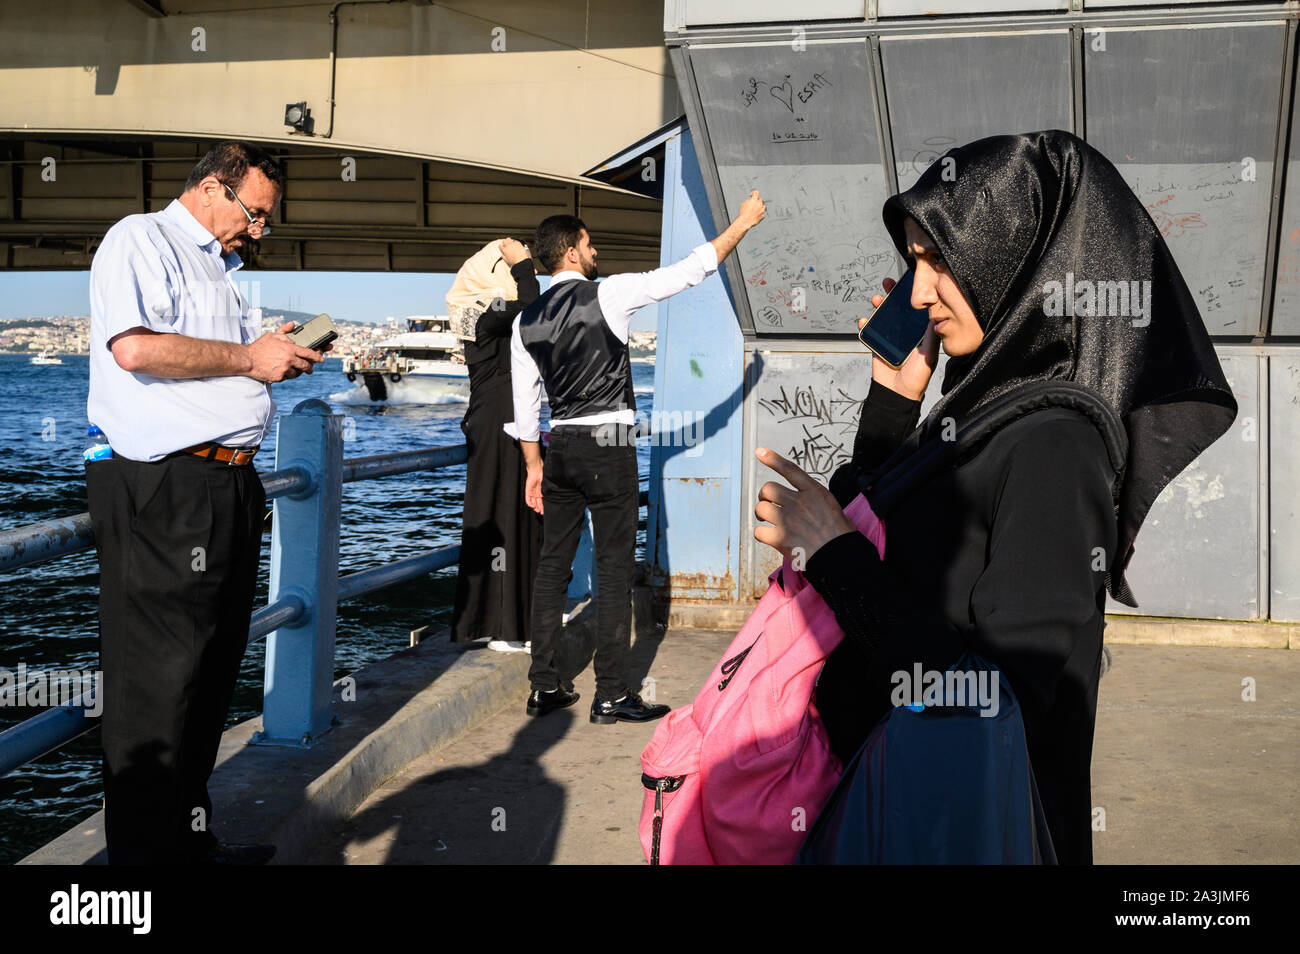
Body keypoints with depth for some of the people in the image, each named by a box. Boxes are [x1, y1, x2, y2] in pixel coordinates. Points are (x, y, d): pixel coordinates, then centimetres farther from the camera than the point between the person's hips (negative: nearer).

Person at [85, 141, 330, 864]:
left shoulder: (221, 269, 26)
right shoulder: (140, 241, -3)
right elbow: (136, 347, -20)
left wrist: (280, 357, 13)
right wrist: (248, 357, -12)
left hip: (230, 483, 10)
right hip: (164, 487, -10)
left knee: (213, 675, 13)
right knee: (158, 681, -6)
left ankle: (191, 837, 24)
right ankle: (147, 851, 2)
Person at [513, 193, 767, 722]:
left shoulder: (526, 321, 8)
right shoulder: (607, 293, -7)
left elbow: (525, 406, 11)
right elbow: (690, 270, -5)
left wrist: (534, 467, 19)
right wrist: (742, 223, 5)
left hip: (561, 447, 6)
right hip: (609, 446, -6)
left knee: (553, 565, 10)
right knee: (614, 569, -2)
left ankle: (543, 687, 14)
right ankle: (611, 695, 0)